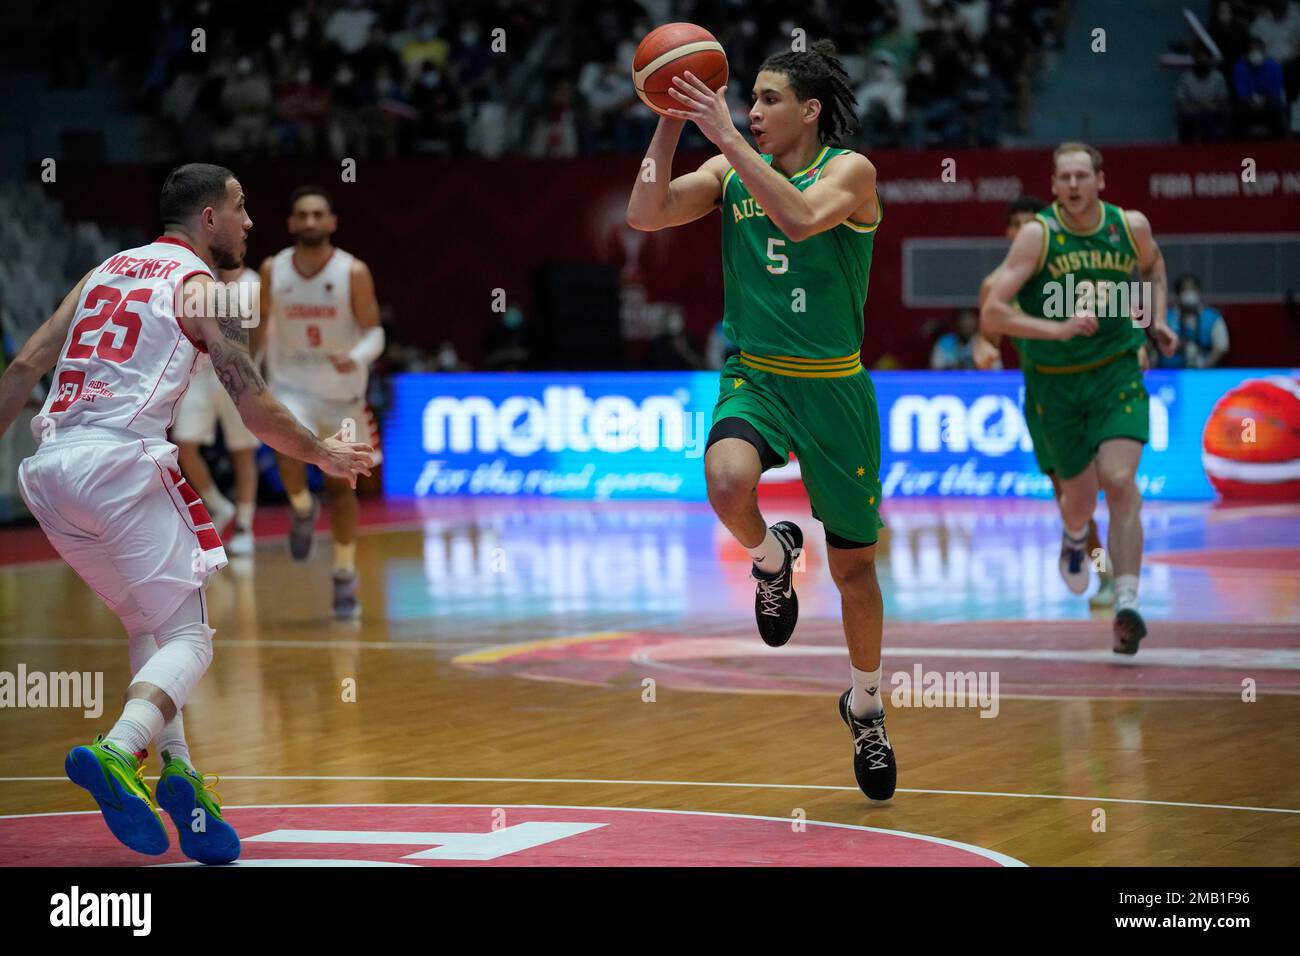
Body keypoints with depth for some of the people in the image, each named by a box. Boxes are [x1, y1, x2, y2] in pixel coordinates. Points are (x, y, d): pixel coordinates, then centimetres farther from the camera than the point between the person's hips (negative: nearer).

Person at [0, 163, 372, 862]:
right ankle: (116, 752, -26)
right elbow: (254, 409, -1)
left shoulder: (106, 271, 23)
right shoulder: (201, 286, 4)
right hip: (123, 463, -7)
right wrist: (322, 454, 15)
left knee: (146, 625, 21)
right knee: (187, 637, -2)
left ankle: (175, 767, 5)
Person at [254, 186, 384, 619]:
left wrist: (357, 358, -32)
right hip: (291, 387, 0)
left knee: (340, 486, 9)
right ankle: (303, 510, 2)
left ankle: (345, 578, 23)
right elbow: (263, 323, 9)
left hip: (341, 392, 0)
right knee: (289, 456, -30)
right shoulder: (273, 270, -6)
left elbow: (374, 332, -12)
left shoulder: (353, 273, -13)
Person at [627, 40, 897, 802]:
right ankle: (771, 556, 2)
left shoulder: (849, 170, -9)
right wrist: (672, 122, -13)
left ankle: (866, 708, 32)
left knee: (854, 566, 8)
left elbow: (801, 218, -30)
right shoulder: (731, 175, 4)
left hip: (834, 390, -2)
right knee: (728, 483, -33)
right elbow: (646, 215, -7)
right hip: (754, 378, 2)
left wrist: (727, 136, -30)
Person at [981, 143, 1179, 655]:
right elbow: (991, 313, -18)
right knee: (1080, 497, 10)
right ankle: (1074, 538, 50)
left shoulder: (1131, 225, -4)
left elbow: (1153, 264, 23)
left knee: (1120, 480, -19)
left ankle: (1127, 603, -22)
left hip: (1117, 371, 0)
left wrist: (1157, 318, 9)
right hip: (1055, 382, 0)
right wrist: (1057, 328, -28)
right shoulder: (1037, 235, -13)